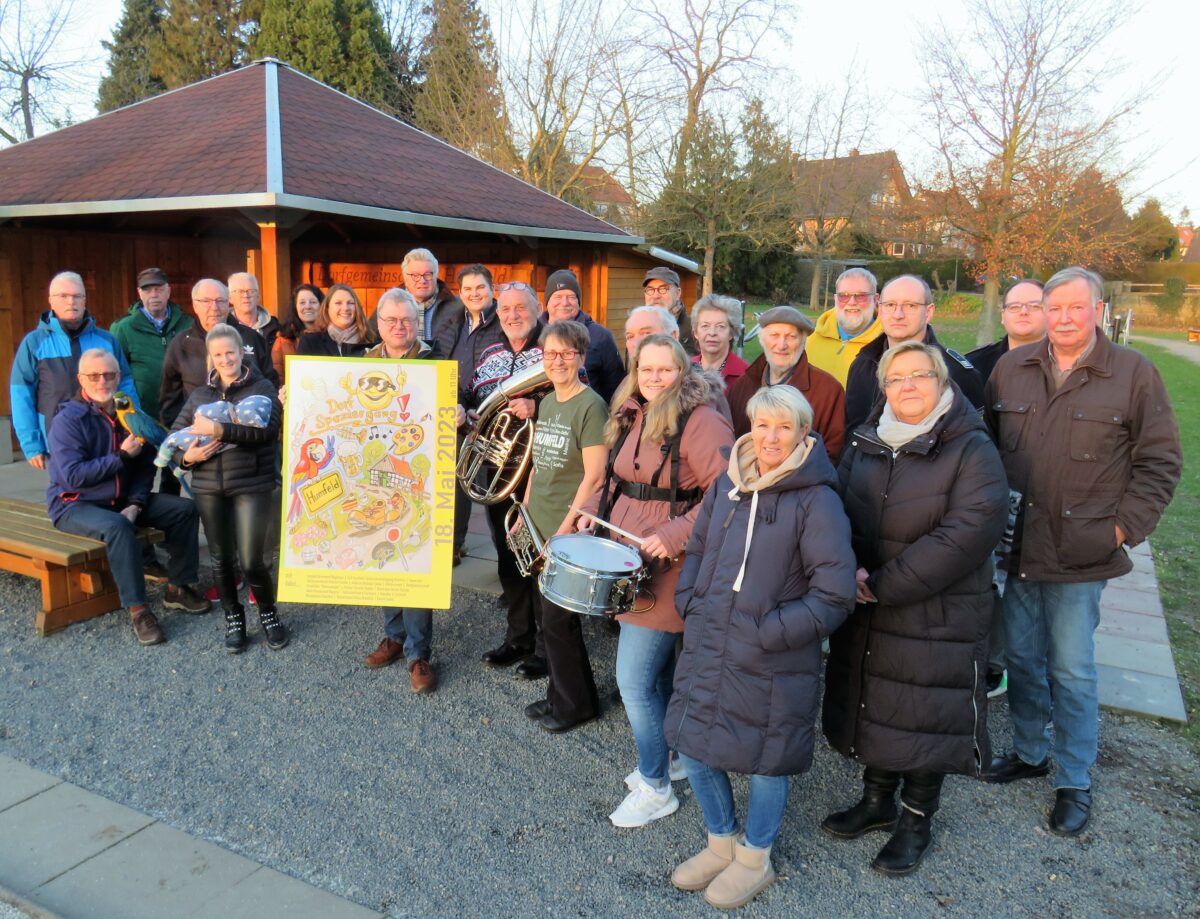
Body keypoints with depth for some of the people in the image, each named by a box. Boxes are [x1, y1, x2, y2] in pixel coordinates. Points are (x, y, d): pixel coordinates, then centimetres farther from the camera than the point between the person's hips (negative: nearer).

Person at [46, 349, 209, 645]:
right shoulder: (67, 420, -14)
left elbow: (146, 466, 4)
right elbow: (72, 476, -23)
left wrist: (135, 504, -10)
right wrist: (122, 457, -22)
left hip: (122, 500, 6)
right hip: (74, 505, -6)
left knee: (184, 509, -7)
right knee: (117, 527, -36)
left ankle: (177, 588, 1)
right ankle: (138, 609, -28)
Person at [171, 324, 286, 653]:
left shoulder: (262, 388, -1)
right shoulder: (200, 394, 13)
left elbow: (268, 428, -18)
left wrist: (221, 429, -25)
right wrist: (186, 456, -8)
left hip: (252, 485, -4)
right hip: (209, 487, 4)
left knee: (251, 560, -4)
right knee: (221, 557, 12)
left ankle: (268, 613, 21)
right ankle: (233, 618, 29)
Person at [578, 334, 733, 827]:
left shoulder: (701, 420, -16)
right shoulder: (631, 415, 9)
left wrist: (673, 537, -27)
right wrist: (593, 508, 4)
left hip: (663, 569, -8)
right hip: (627, 560, 8)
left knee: (634, 681, -3)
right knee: (657, 672, 20)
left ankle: (655, 789, 16)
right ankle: (669, 756, 39)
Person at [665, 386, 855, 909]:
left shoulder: (817, 500, -14)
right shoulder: (727, 483, 4)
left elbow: (834, 594, -15)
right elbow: (697, 549, 17)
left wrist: (770, 632, -17)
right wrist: (689, 606, 4)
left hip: (773, 663, -5)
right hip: (708, 646, 6)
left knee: (765, 758, 11)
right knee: (692, 746, 14)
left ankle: (755, 858, 38)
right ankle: (721, 842, 40)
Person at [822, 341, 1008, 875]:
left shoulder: (972, 451, -11)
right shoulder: (864, 443, 6)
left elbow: (965, 535, -21)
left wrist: (883, 585, -21)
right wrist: (848, 573, -14)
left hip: (935, 617, -5)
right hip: (863, 615, 5)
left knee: (924, 718, 8)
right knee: (871, 706, 17)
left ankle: (917, 821, 31)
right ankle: (877, 801, 40)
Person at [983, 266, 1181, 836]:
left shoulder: (1134, 374, -3)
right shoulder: (1011, 369, 5)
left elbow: (1159, 463, 0)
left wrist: (1124, 528, -7)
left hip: (1080, 555, -3)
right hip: (1017, 549, 4)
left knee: (1071, 672, 4)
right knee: (1022, 658, 16)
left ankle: (1075, 783, 22)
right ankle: (1030, 752, 36)